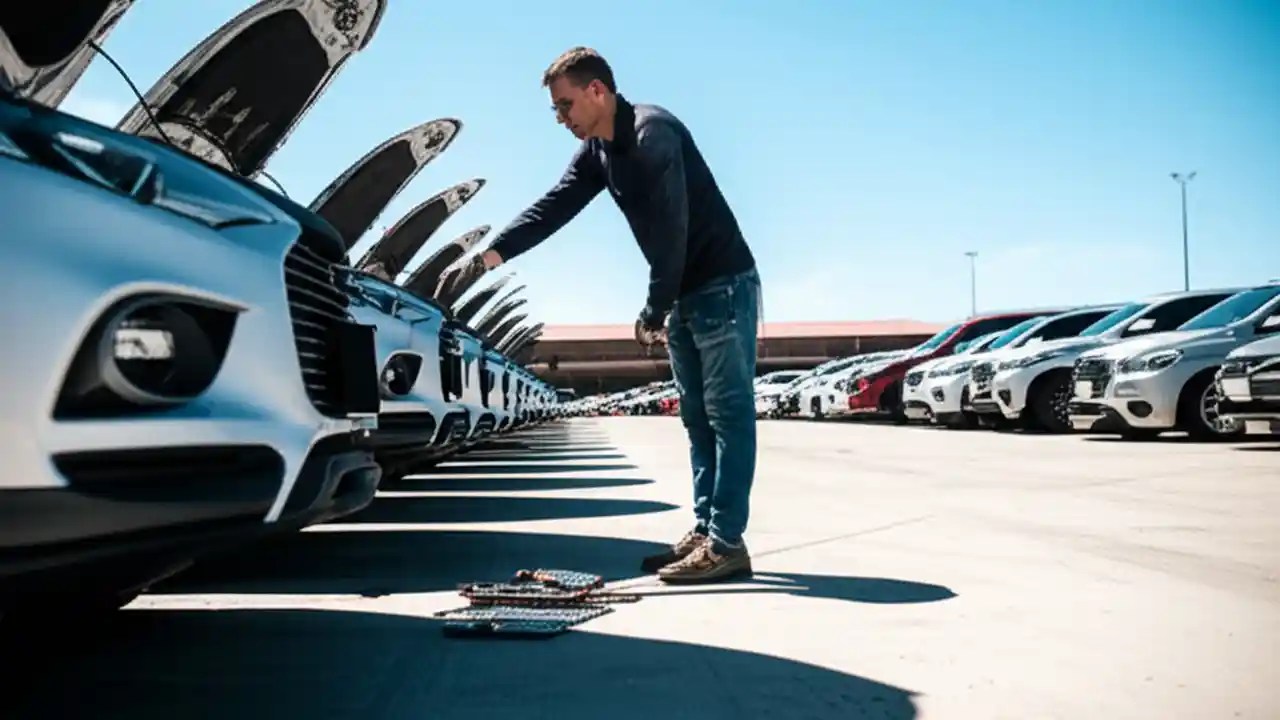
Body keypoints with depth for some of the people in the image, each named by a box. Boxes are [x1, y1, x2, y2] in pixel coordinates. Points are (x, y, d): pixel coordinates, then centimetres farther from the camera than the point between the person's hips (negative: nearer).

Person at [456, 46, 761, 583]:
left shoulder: (652, 133, -18)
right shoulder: (595, 151, 10)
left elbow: (671, 229, -22)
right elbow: (552, 206, 7)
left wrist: (653, 311, -16)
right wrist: (495, 253, -5)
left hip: (724, 286, -9)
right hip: (686, 294, 9)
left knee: (728, 413, -8)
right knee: (698, 417, 8)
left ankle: (727, 542, -6)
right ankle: (705, 531, 14)